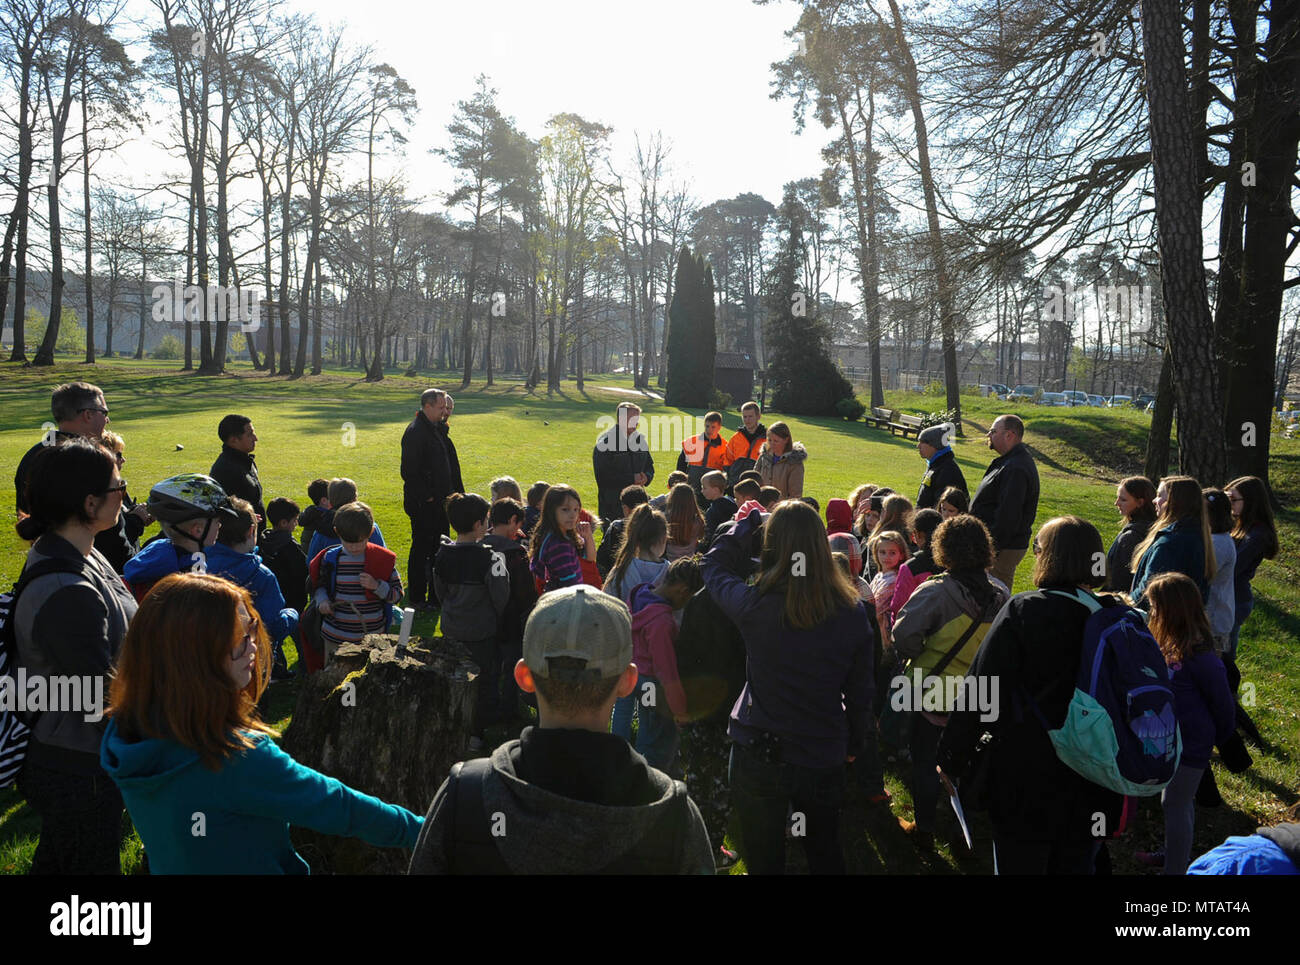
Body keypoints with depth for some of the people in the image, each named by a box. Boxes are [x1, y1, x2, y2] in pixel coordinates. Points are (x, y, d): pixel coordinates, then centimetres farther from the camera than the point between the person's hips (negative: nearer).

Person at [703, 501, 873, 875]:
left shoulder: (755, 605, -21)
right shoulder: (852, 613, -13)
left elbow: (714, 564, 0)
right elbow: (860, 693, -1)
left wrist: (749, 521, 12)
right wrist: (854, 744, 16)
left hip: (759, 755, -2)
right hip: (825, 757, 2)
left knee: (764, 859, 19)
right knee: (825, 853, 26)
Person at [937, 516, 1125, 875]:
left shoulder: (1021, 611, -15)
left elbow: (982, 692, -16)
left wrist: (951, 758, -7)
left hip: (1027, 781, -3)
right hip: (1092, 789, 4)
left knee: (1019, 864, 12)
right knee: (1077, 865, 22)